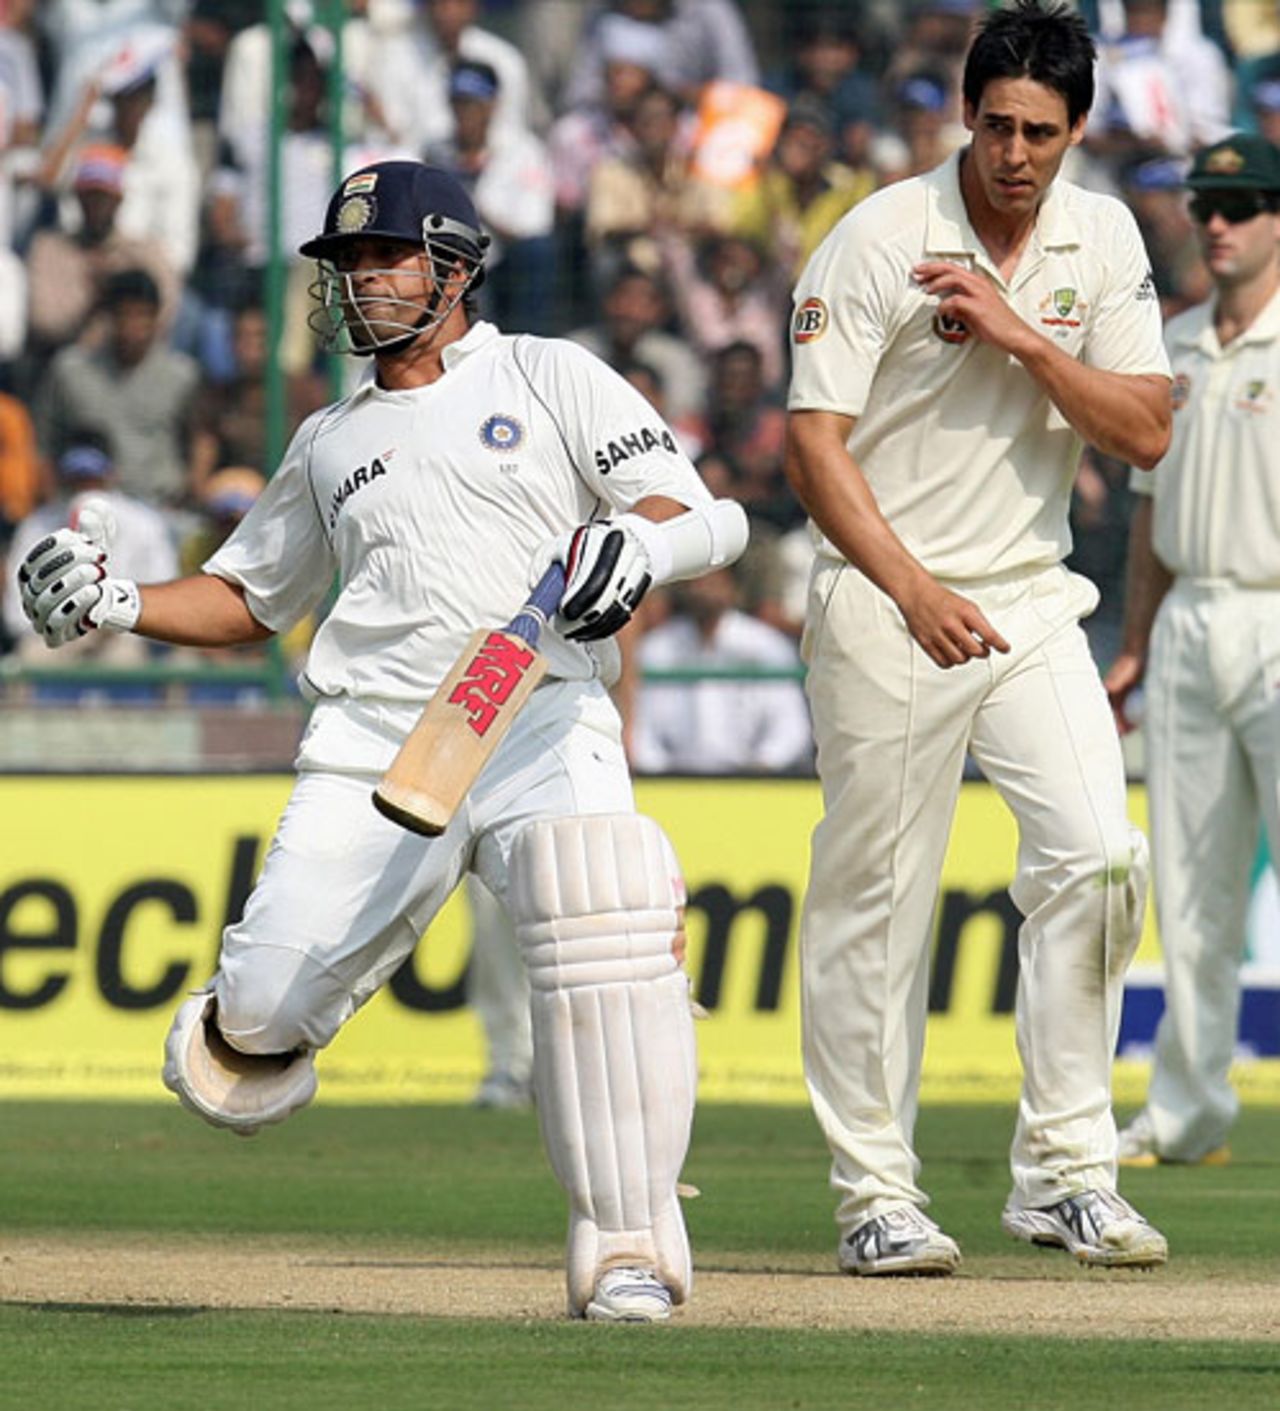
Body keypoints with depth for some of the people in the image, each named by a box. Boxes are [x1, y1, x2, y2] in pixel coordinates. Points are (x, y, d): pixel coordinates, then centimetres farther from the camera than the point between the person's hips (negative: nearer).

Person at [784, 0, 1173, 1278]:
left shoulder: (1103, 242, 5)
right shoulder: (878, 240, -9)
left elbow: (1145, 433, -1)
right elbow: (815, 445, -10)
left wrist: (1019, 335, -14)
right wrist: (917, 593, -19)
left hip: (1033, 602, 4)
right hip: (885, 608, -4)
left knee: (1096, 855, -10)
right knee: (876, 902, -2)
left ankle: (1065, 1171, -3)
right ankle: (876, 1196, 5)